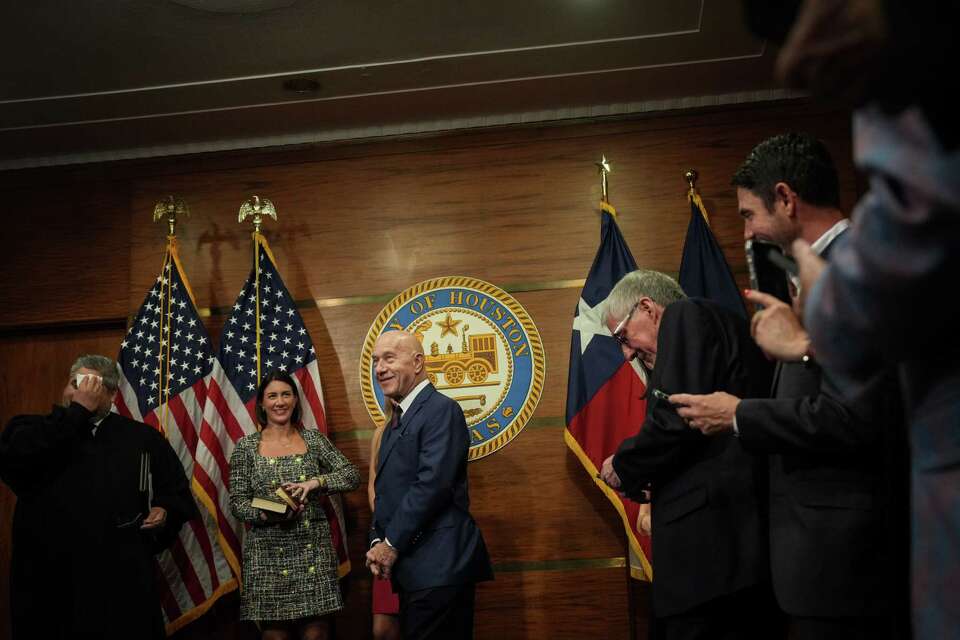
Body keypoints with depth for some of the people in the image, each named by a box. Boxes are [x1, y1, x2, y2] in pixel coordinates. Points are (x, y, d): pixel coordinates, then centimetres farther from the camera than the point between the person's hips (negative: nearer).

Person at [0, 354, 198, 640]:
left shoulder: (142, 438, 10)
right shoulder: (32, 430, 7)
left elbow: (177, 490, 19)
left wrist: (166, 510, -4)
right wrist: (78, 410, -12)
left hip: (123, 578, 1)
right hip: (49, 578, -1)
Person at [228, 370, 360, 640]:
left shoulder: (314, 439, 6)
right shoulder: (247, 446, 3)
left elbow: (352, 476, -2)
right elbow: (237, 502, 0)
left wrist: (315, 482, -17)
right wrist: (266, 515, -19)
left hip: (312, 550, 1)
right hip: (267, 554, -1)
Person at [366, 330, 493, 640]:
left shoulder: (441, 410, -10)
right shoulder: (398, 420, 19)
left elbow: (432, 484, -19)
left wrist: (392, 544, -13)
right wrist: (378, 542, 2)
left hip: (439, 567, -9)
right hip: (413, 568, 9)